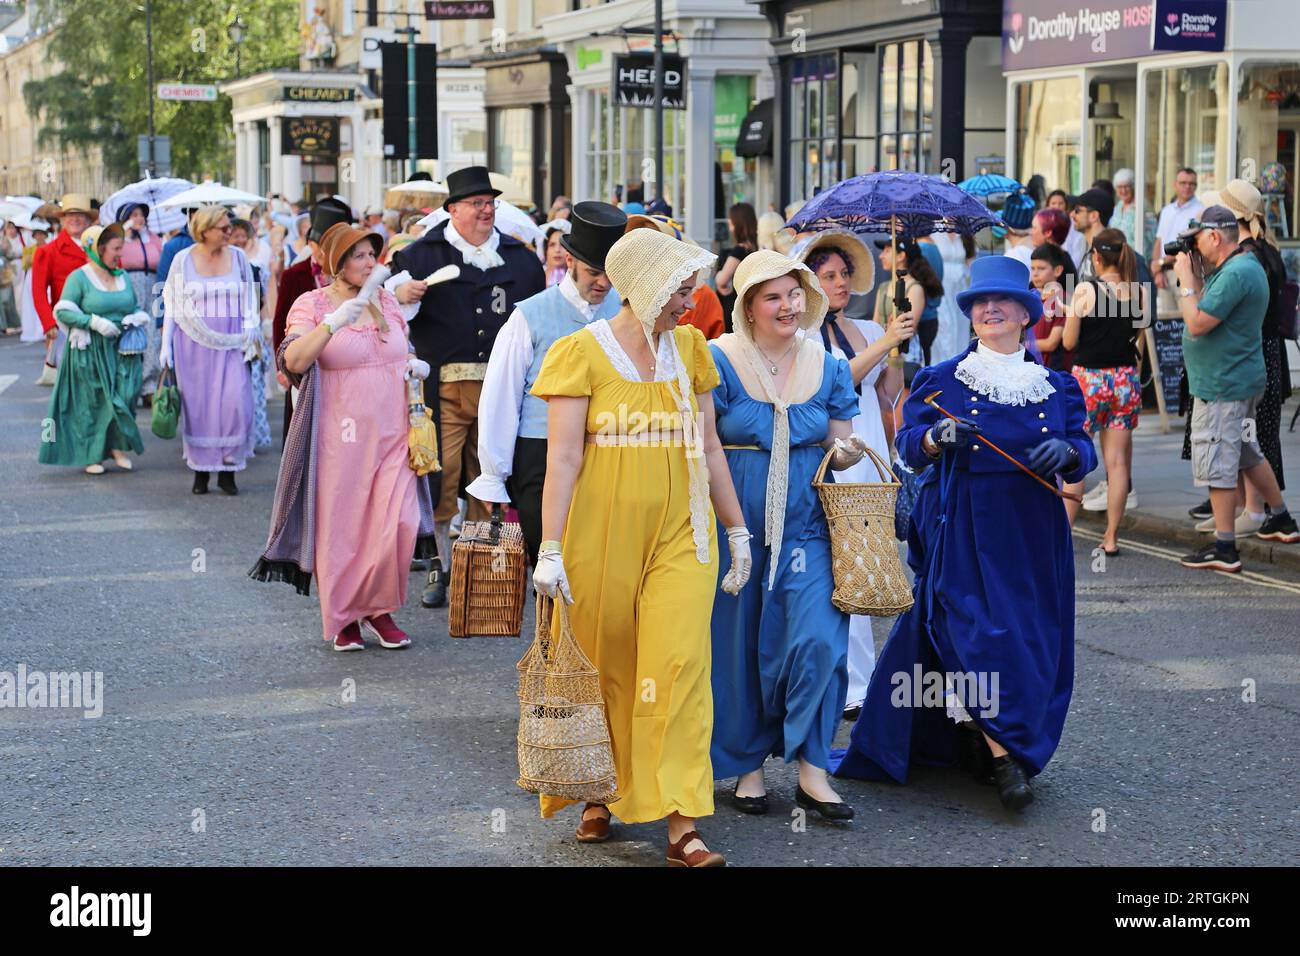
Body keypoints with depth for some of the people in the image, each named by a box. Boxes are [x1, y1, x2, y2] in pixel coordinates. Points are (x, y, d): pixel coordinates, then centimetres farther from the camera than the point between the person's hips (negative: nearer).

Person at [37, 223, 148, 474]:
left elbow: (135, 307, 22)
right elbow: (63, 312, -11)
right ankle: (91, 455, 10)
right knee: (92, 402, 0)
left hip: (121, 349, 5)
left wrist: (137, 317, -2)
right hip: (90, 351, -5)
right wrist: (94, 322, -18)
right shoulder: (79, 277, -6)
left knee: (125, 395, -7)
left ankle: (118, 446, 9)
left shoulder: (122, 277, 12)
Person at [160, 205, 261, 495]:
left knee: (235, 403, -9)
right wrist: (166, 344, 0)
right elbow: (171, 305, 5)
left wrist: (250, 336, 0)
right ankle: (201, 470, 11)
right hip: (194, 346, -1)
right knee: (198, 406, 1)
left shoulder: (237, 257, 4)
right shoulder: (183, 260, 0)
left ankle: (228, 469, 1)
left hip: (231, 346, 1)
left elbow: (249, 303, 9)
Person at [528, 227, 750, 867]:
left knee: (678, 665, -8)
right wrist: (550, 549, -14)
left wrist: (736, 529, 16)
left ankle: (682, 825, -8)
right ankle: (600, 796, 28)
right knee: (605, 672, 7)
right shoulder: (583, 352, -4)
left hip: (679, 534, 3)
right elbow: (563, 457, -8)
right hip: (601, 536, -2)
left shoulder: (689, 347, 9)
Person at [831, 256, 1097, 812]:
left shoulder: (1055, 385, 10)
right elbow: (908, 443, -3)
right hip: (960, 529, -3)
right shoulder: (943, 379, 5)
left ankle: (977, 742, 16)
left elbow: (1084, 448, 5)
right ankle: (1003, 756, -14)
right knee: (973, 628, -14)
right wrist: (935, 438, -24)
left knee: (1032, 638, 2)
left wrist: (1067, 451, -17)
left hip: (1032, 534, 3)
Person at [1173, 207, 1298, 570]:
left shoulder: (1234, 274, -22)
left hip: (1221, 386, -11)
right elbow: (1209, 306, 16)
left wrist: (1186, 279, -15)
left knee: (1217, 465, -6)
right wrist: (1193, 278, 5)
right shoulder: (1245, 265, 12)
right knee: (1248, 454, 24)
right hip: (1243, 379, 11)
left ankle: (1224, 549, -2)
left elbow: (1197, 323, -25)